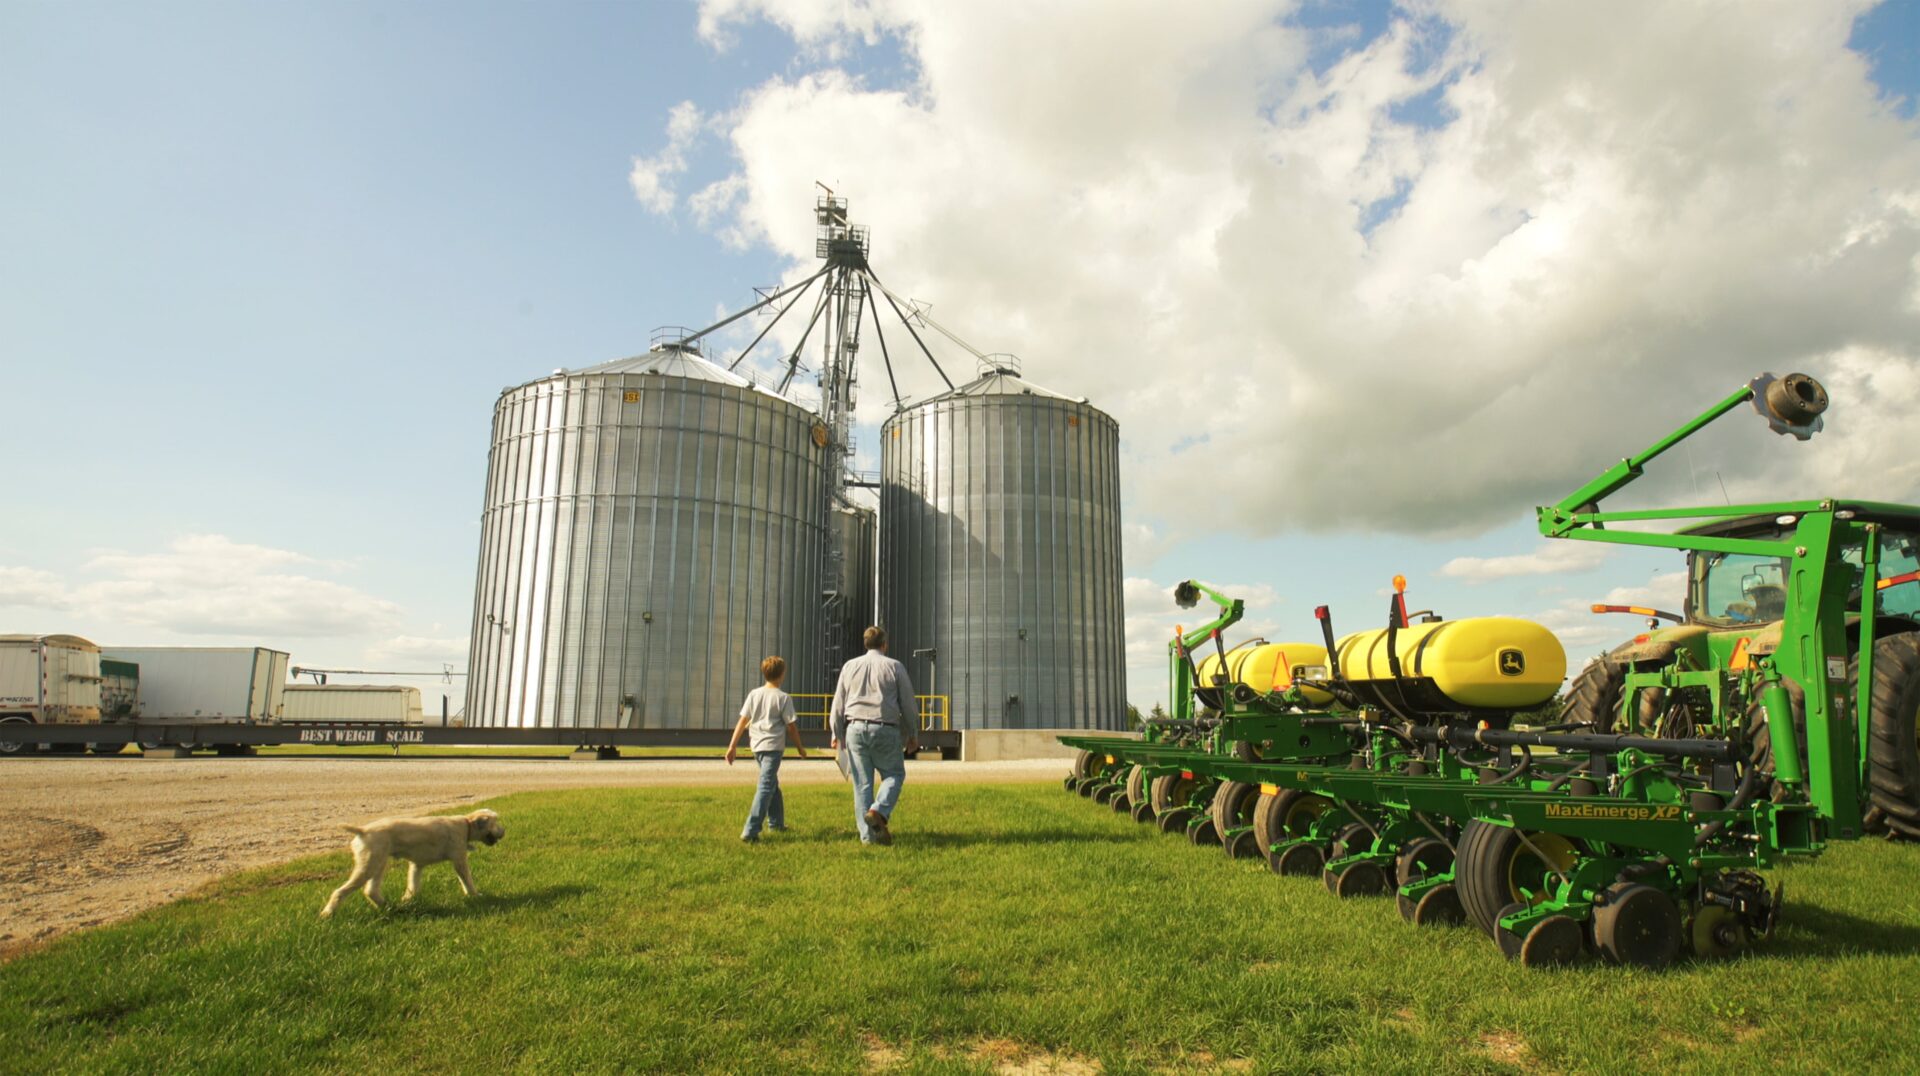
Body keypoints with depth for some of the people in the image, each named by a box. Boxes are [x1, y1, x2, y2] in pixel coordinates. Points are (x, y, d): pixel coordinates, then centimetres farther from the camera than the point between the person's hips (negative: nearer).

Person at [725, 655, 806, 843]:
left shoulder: (754, 694, 5)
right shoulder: (784, 698, -7)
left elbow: (742, 721, 4)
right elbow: (791, 726, -4)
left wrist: (733, 745, 7)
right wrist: (800, 747, 8)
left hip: (756, 746, 6)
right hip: (773, 746, -6)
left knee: (773, 784, 22)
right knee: (766, 787, -8)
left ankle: (776, 823, 34)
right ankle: (750, 831, -17)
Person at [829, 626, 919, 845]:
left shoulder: (850, 666, 10)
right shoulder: (894, 667, 2)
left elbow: (838, 703, 10)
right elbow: (908, 704, 3)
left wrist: (836, 733, 18)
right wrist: (913, 734, 12)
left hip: (855, 728, 3)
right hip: (885, 729, -3)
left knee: (862, 782, 6)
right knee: (894, 774, 12)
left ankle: (868, 835, 6)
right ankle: (879, 811, -13)